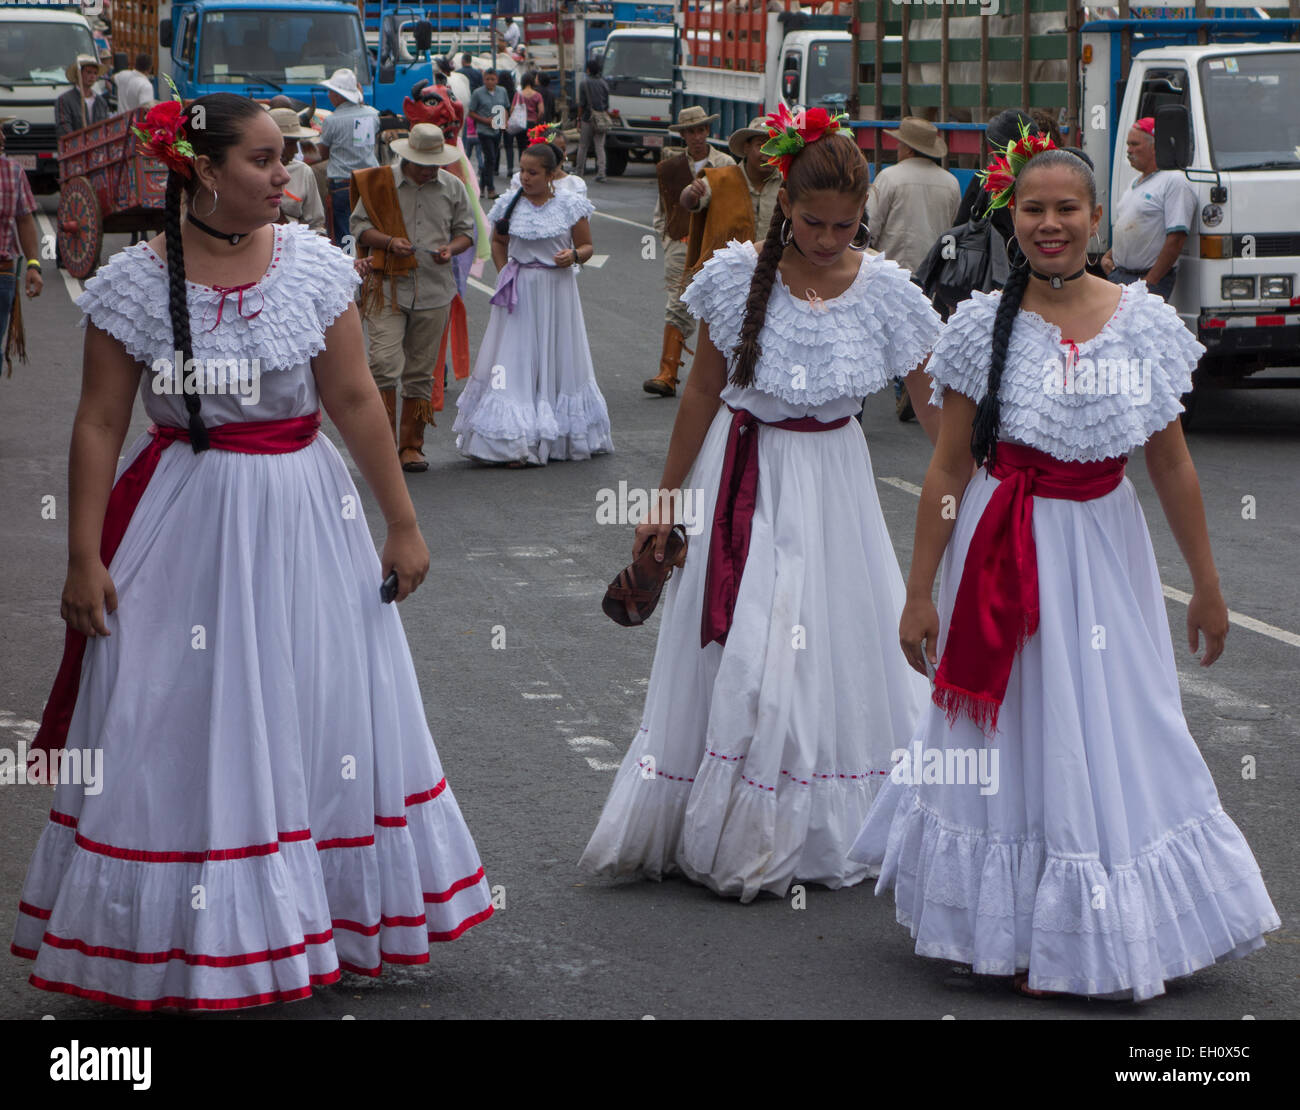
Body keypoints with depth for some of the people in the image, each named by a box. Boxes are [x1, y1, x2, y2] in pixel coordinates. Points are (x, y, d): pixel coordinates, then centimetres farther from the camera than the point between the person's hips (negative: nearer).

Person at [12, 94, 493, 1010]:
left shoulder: (315, 266, -2)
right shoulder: (134, 283, -7)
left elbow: (355, 400, 0)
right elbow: (99, 425, -5)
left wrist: (402, 523, 1)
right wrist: (85, 558, -8)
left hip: (304, 514, 2)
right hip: (183, 523, -2)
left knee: (320, 717, 8)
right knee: (180, 730, 3)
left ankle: (315, 918, 24)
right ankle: (181, 939, 16)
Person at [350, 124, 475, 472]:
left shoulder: (453, 187, 9)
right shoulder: (380, 183, 0)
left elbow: (466, 231, 15)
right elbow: (359, 226, 3)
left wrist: (451, 249, -7)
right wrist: (389, 241, -15)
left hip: (435, 290, 3)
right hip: (388, 286, -3)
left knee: (421, 372, 6)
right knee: (384, 364, -15)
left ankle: (411, 446, 15)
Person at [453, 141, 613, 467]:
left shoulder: (570, 204, -1)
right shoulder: (510, 204, 2)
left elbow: (586, 245, 7)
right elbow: (498, 242, 18)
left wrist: (574, 255, -14)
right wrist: (504, 274, 5)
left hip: (558, 290, 0)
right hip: (519, 293, 0)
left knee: (557, 359, 6)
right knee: (517, 363, -5)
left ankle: (558, 437, 16)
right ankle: (518, 443, -9)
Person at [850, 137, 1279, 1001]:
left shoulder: (1145, 322, -2)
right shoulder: (984, 324, -6)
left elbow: (1172, 463, 5)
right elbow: (948, 467, -3)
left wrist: (1207, 583, 8)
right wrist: (920, 591, -4)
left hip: (1105, 550, 2)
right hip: (1004, 555, -2)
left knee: (1116, 735, 7)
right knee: (1013, 741, 6)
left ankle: (1114, 932, 24)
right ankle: (1017, 938, 20)